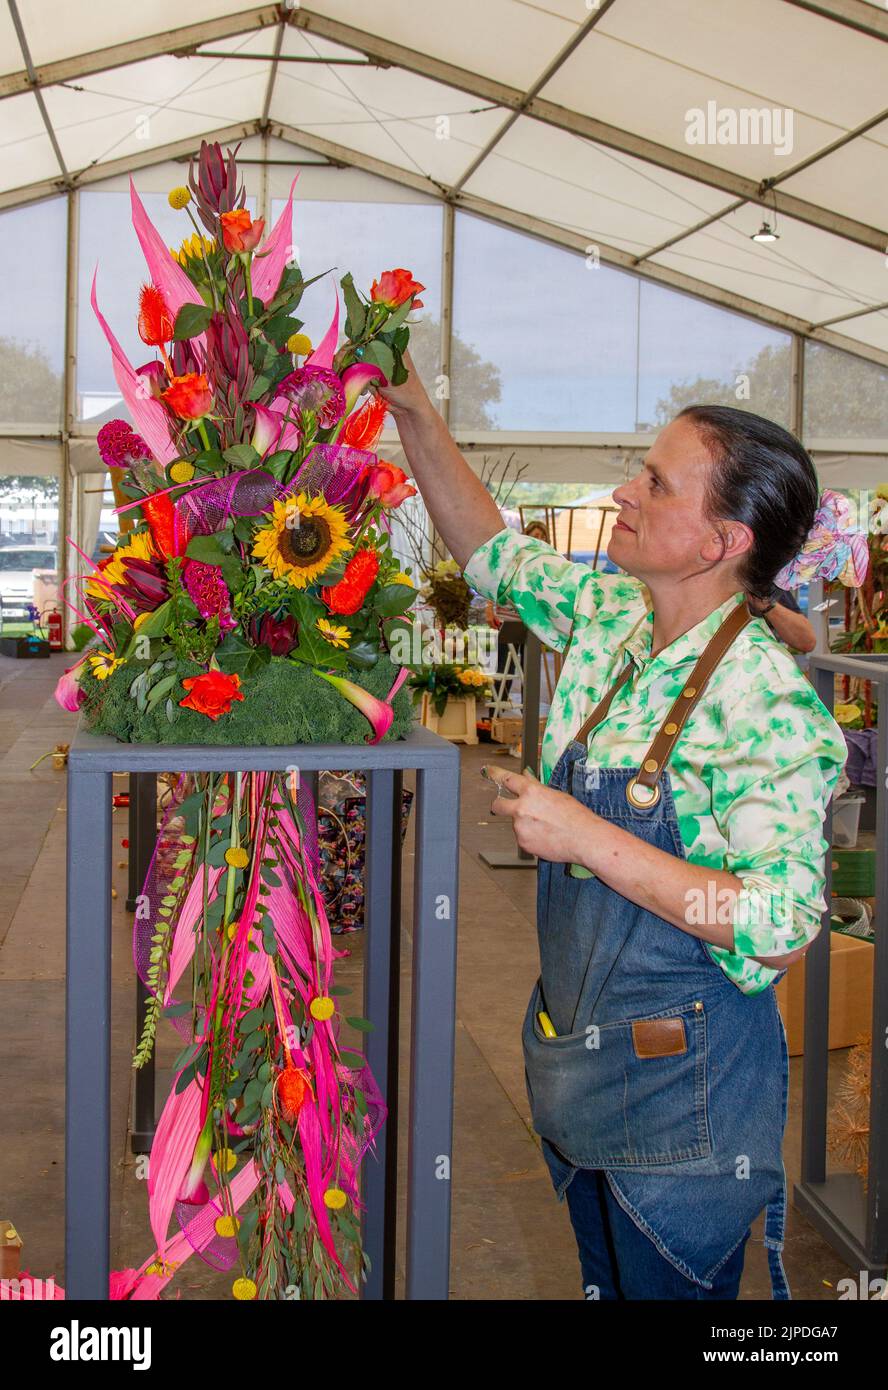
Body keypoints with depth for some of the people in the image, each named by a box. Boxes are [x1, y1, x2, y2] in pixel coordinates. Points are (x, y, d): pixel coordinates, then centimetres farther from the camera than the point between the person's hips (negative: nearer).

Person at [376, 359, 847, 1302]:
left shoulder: (771, 705, -24)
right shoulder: (608, 616, -2)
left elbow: (779, 931, -26)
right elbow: (492, 552, 13)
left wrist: (588, 838, -27)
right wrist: (411, 408, 5)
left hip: (683, 1081, -7)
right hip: (578, 1049, 7)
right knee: (604, 1283, 24)